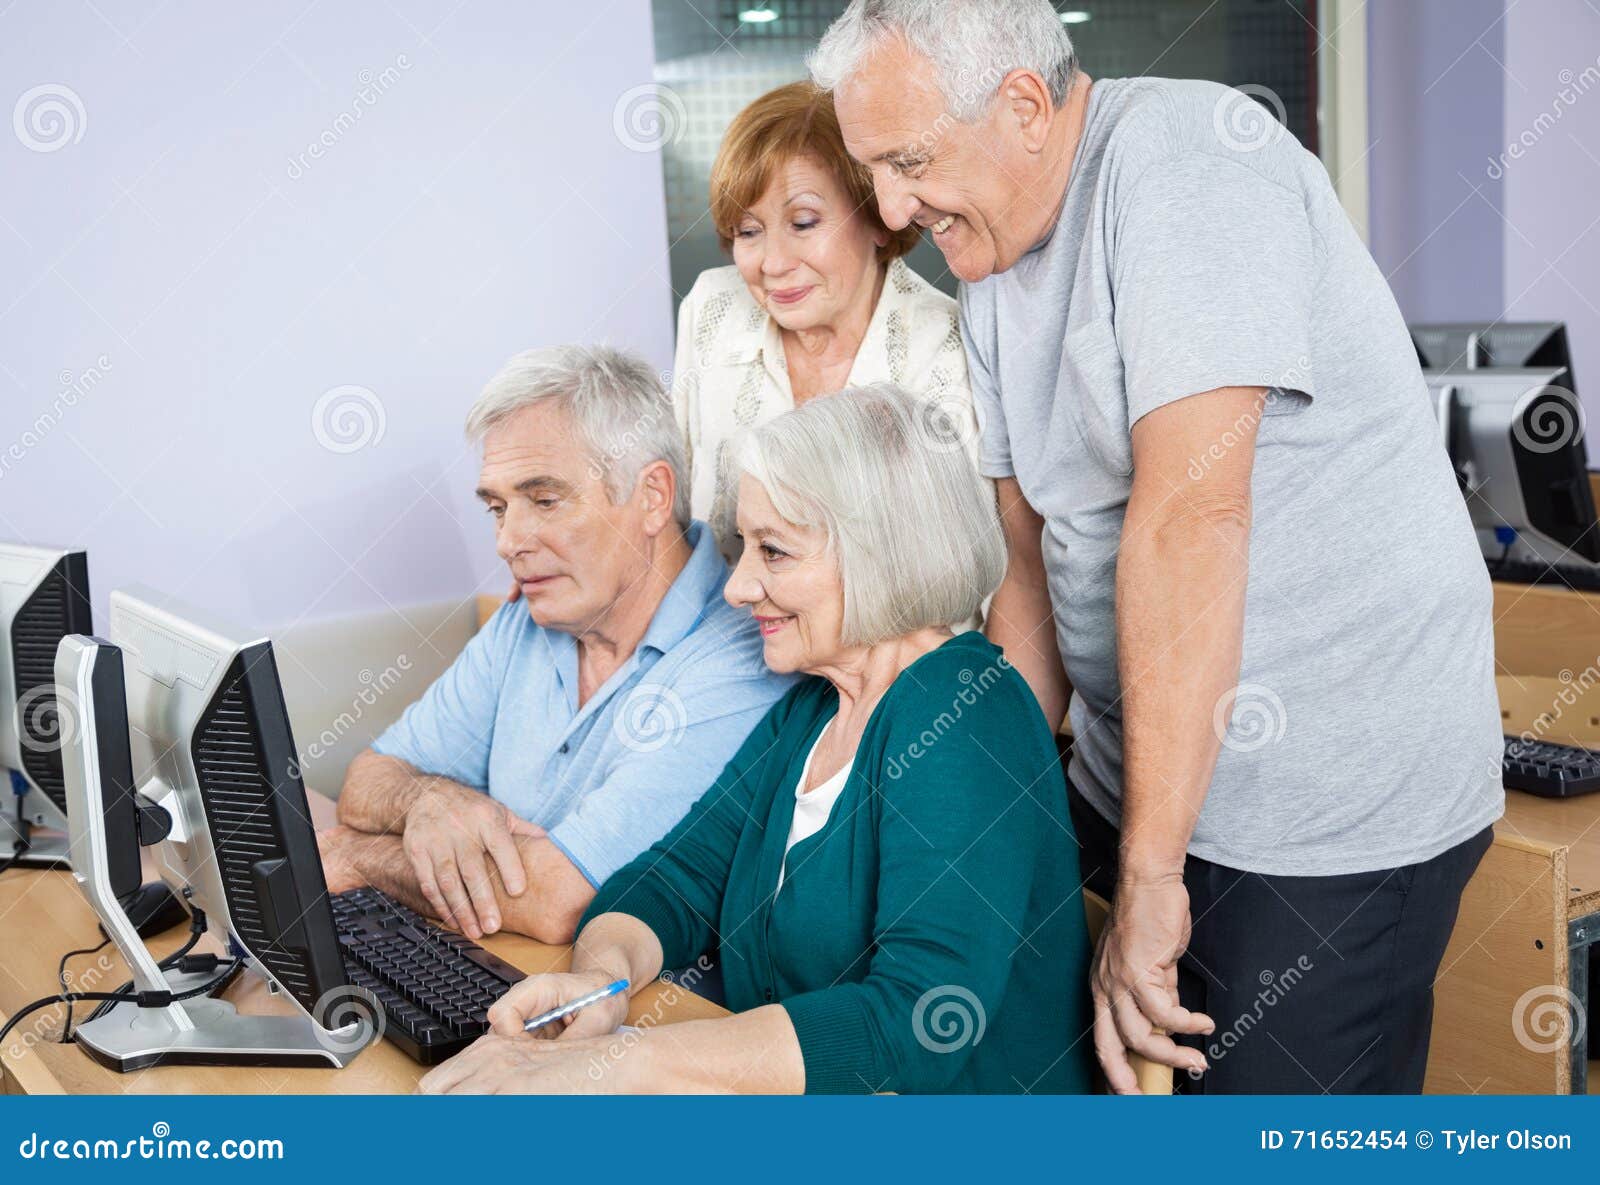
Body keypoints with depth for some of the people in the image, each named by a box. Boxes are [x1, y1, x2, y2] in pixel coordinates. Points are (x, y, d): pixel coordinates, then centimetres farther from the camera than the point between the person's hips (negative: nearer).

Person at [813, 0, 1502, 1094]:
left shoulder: (1184, 153, -18)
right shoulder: (994, 269, 8)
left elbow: (1189, 514, -26)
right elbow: (1040, 566, 9)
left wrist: (1152, 869, -26)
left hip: (1338, 809, -7)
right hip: (1136, 784, 8)